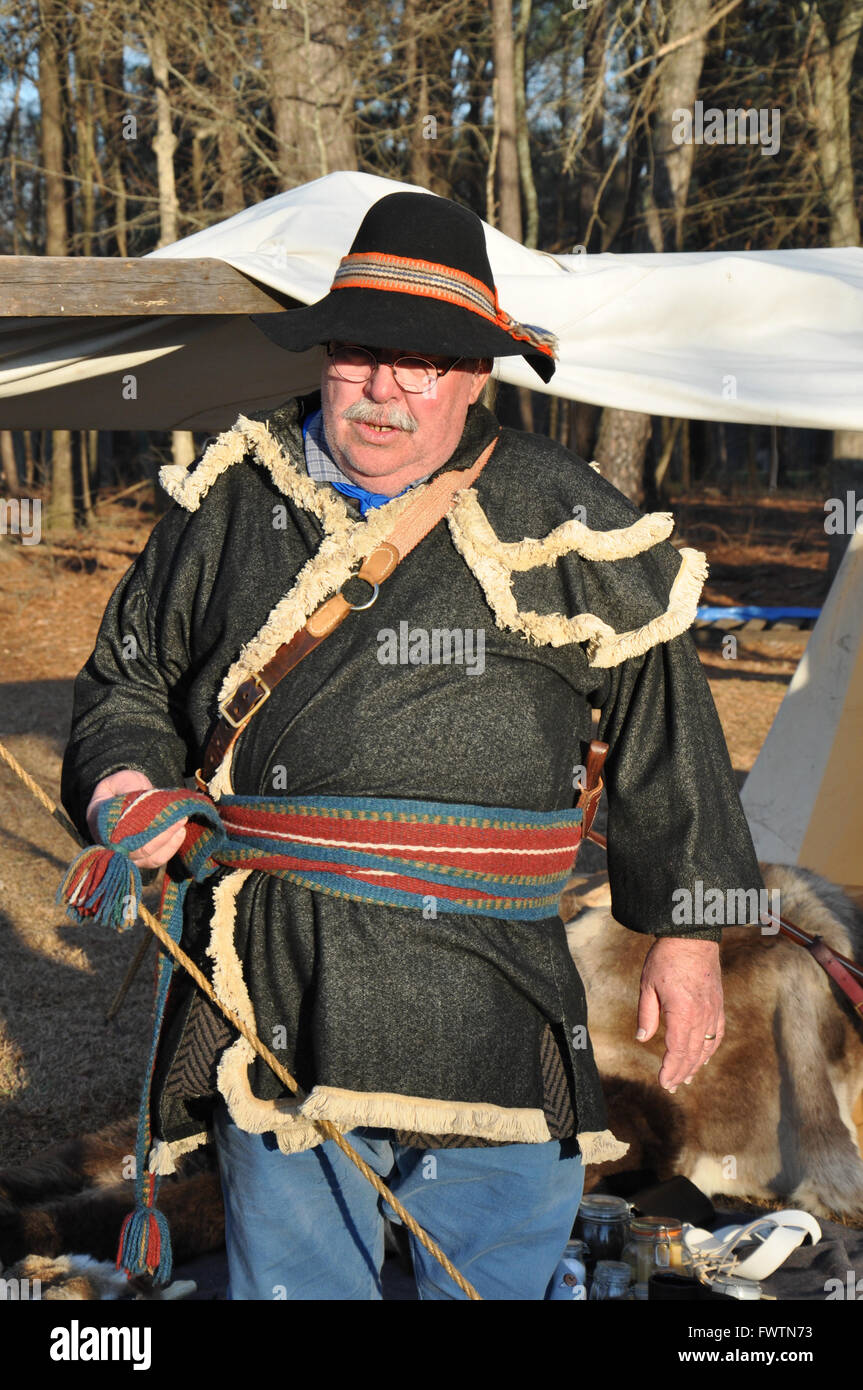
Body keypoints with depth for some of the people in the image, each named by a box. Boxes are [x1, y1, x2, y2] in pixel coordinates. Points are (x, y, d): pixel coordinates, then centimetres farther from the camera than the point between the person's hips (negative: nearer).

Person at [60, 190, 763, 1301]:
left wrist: (685, 936, 9)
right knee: (288, 1279, 9)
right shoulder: (229, 503, 9)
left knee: (498, 1274, 6)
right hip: (276, 1002, 2)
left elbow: (663, 728, 8)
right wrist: (126, 780, 1)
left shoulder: (564, 524, 2)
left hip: (490, 1011, -2)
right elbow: (127, 678, 22)